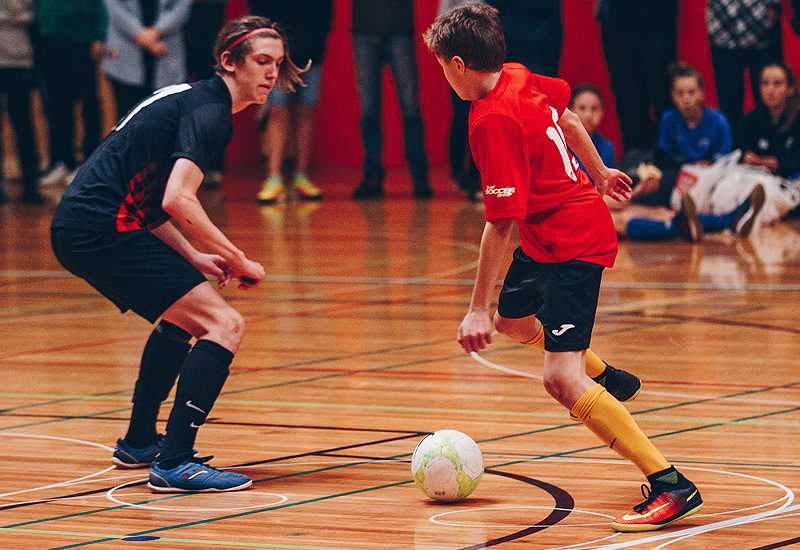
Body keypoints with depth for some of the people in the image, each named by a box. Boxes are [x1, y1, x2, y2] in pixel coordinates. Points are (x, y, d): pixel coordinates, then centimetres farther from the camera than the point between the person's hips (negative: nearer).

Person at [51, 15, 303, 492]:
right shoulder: (210, 110, -11)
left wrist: (192, 258, 10)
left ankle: (139, 442, 40)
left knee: (182, 317, 31)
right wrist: (239, 260, -15)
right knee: (224, 324, -13)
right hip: (105, 229, -10)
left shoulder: (193, 99, 19)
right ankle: (174, 463, -18)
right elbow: (177, 200, -24)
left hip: (78, 228, 10)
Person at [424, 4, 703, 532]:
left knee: (561, 378, -20)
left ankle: (671, 484, -25)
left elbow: (500, 224, -26)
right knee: (512, 318, 32)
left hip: (572, 244, -10)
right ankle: (606, 378, 51)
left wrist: (479, 308, -21)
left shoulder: (492, 121, -25)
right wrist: (598, 172, 38)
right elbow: (568, 118, 20)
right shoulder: (519, 78, 0)